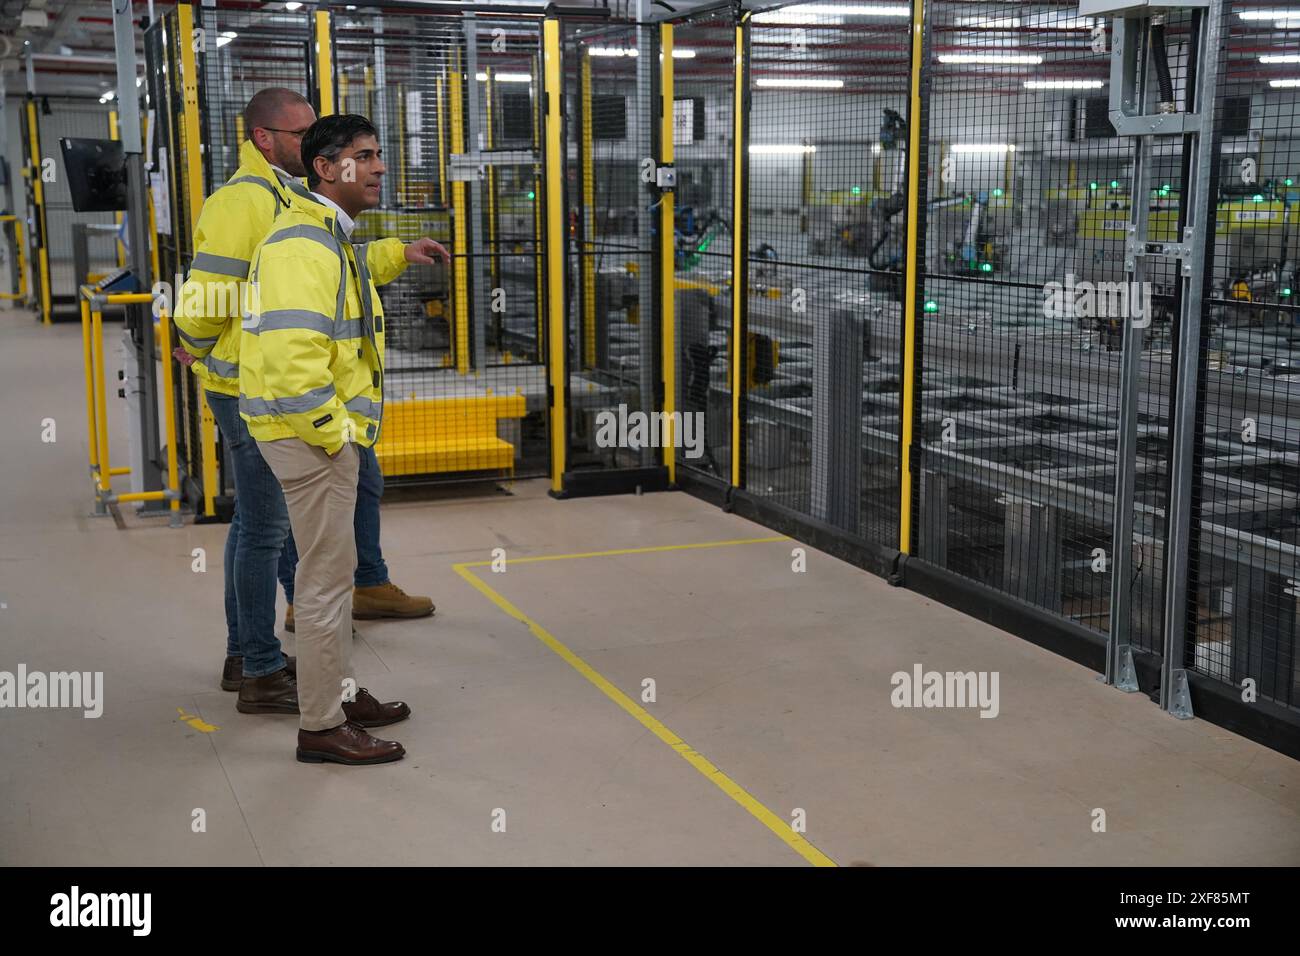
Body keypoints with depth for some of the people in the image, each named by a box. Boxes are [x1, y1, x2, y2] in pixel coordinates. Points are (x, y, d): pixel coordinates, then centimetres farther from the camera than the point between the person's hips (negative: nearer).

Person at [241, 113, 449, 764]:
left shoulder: (328, 237, 14)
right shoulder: (303, 245, -20)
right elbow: (291, 358, -28)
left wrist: (399, 254, 38)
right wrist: (334, 433, -21)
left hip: (327, 430, 11)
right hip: (310, 434, -11)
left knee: (334, 568, 19)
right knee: (326, 572, -3)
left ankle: (341, 693, 33)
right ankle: (321, 727, 7)